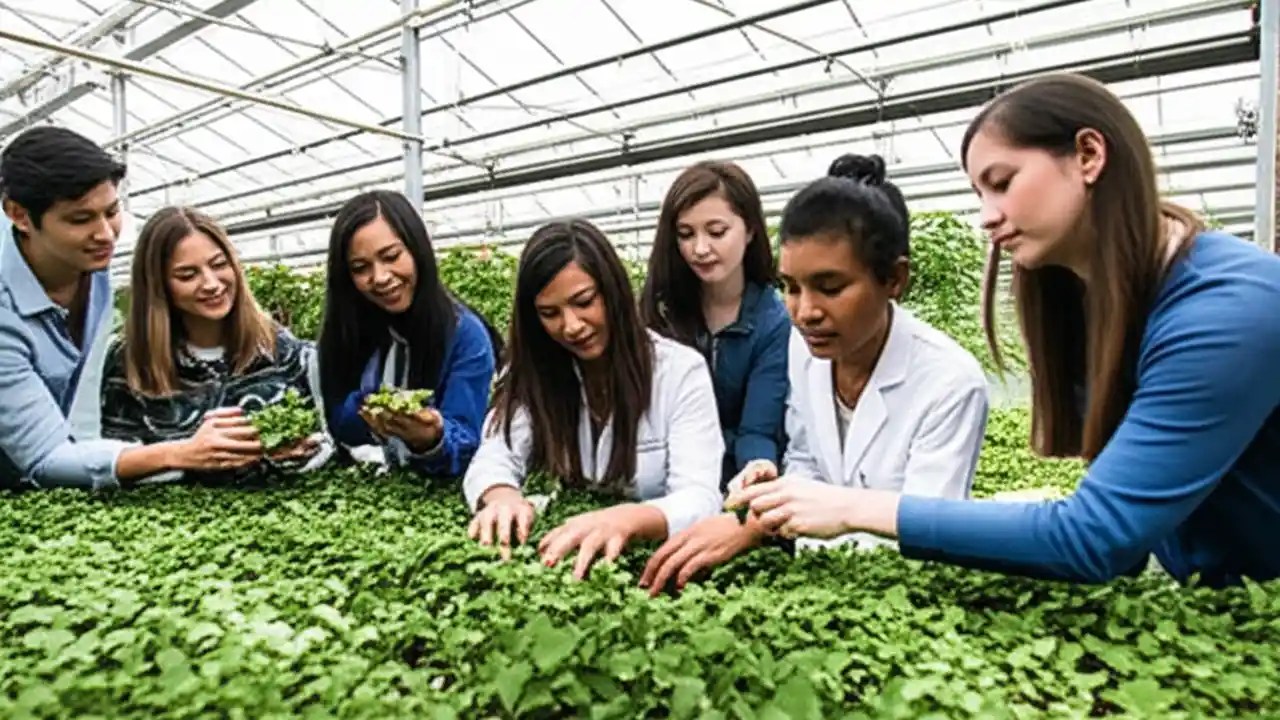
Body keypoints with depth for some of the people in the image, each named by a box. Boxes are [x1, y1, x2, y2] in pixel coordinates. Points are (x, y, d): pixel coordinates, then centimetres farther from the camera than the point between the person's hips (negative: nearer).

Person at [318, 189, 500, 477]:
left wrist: (432, 440, -34)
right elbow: (336, 426, 1)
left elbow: (467, 448, -14)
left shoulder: (466, 334, -11)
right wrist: (364, 413, -18)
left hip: (438, 486, -2)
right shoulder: (345, 330, 0)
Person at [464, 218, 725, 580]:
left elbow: (700, 498, -19)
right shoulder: (531, 371, 0)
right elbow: (493, 461, -9)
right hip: (563, 552, 3)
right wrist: (503, 496, -33)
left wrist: (626, 520, -40)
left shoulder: (682, 370, -11)